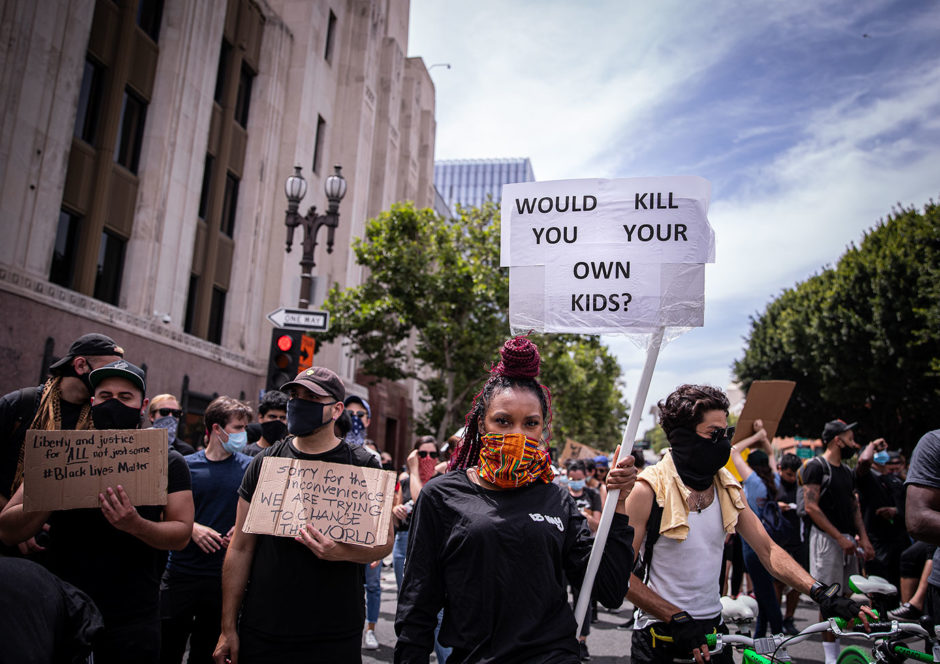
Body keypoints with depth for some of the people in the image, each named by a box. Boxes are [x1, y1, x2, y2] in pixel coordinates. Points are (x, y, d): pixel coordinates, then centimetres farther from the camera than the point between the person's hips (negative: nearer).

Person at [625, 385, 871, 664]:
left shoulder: (728, 489, 1)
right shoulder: (649, 490, -17)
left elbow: (768, 550, 2)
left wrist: (820, 591, -12)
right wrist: (678, 619, -22)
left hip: (712, 629, 5)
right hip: (660, 632, -4)